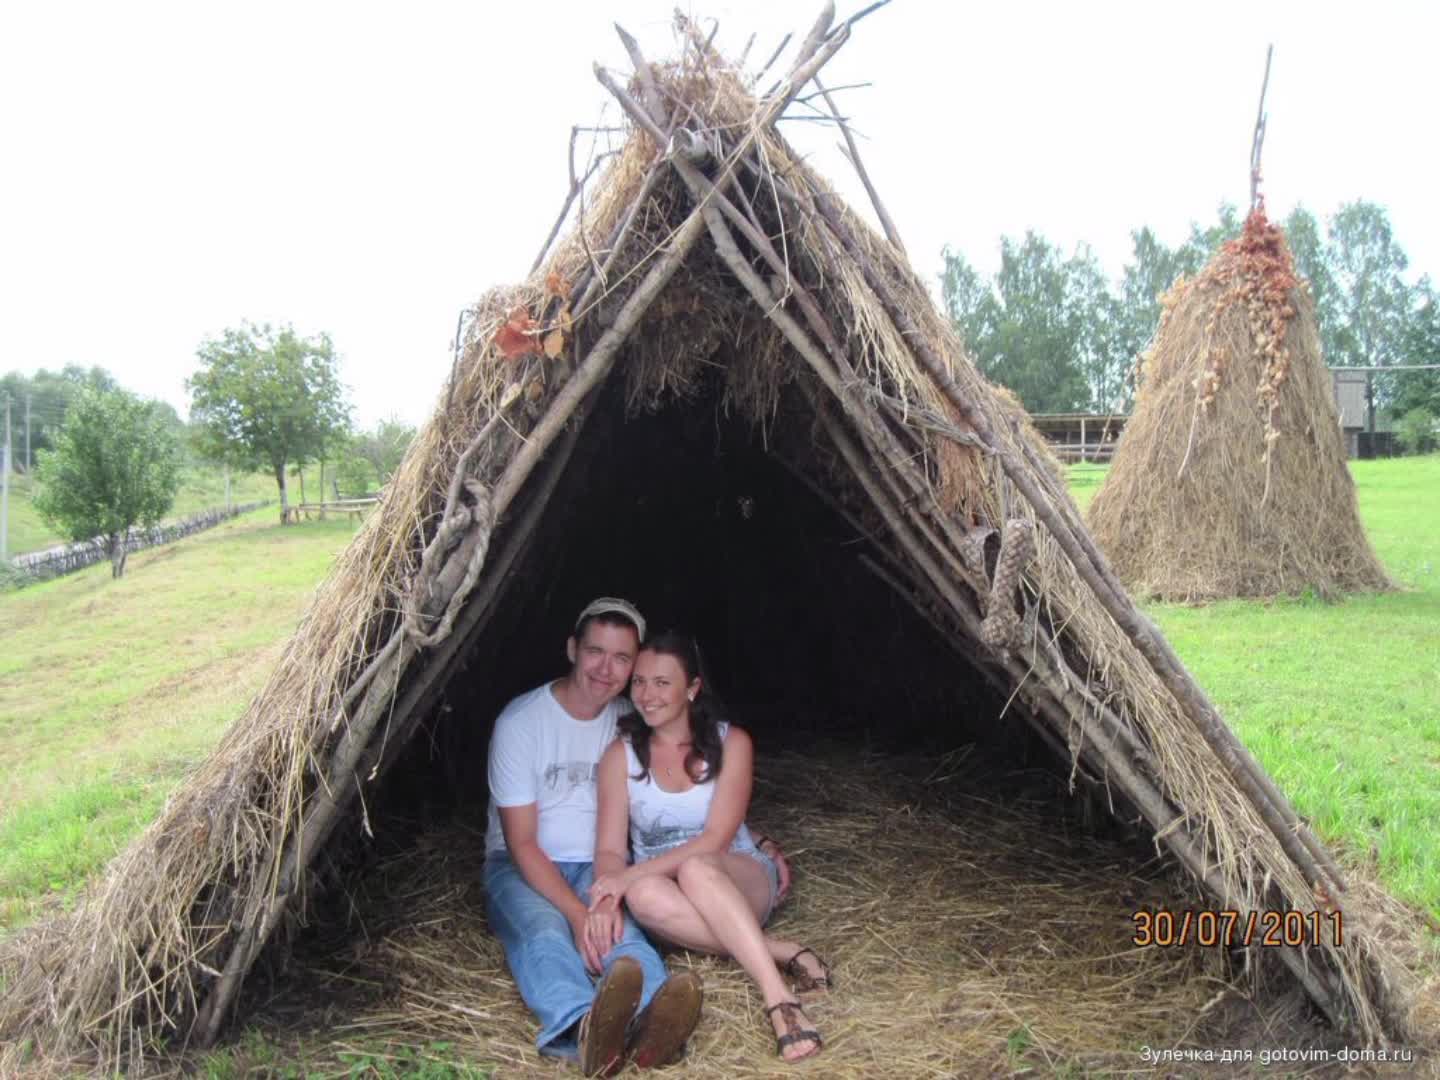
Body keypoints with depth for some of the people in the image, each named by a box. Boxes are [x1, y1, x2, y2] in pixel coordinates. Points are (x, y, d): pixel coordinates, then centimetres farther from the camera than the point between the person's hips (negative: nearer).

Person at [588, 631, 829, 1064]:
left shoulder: (731, 743, -8)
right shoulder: (621, 754, -3)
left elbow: (715, 840, -17)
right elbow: (610, 849, -8)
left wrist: (631, 874, -29)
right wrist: (606, 899, -32)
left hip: (739, 880, -2)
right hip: (662, 886, 2)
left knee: (696, 869, -38)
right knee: (645, 894, -36)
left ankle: (781, 1001, -44)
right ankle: (783, 953, -31)